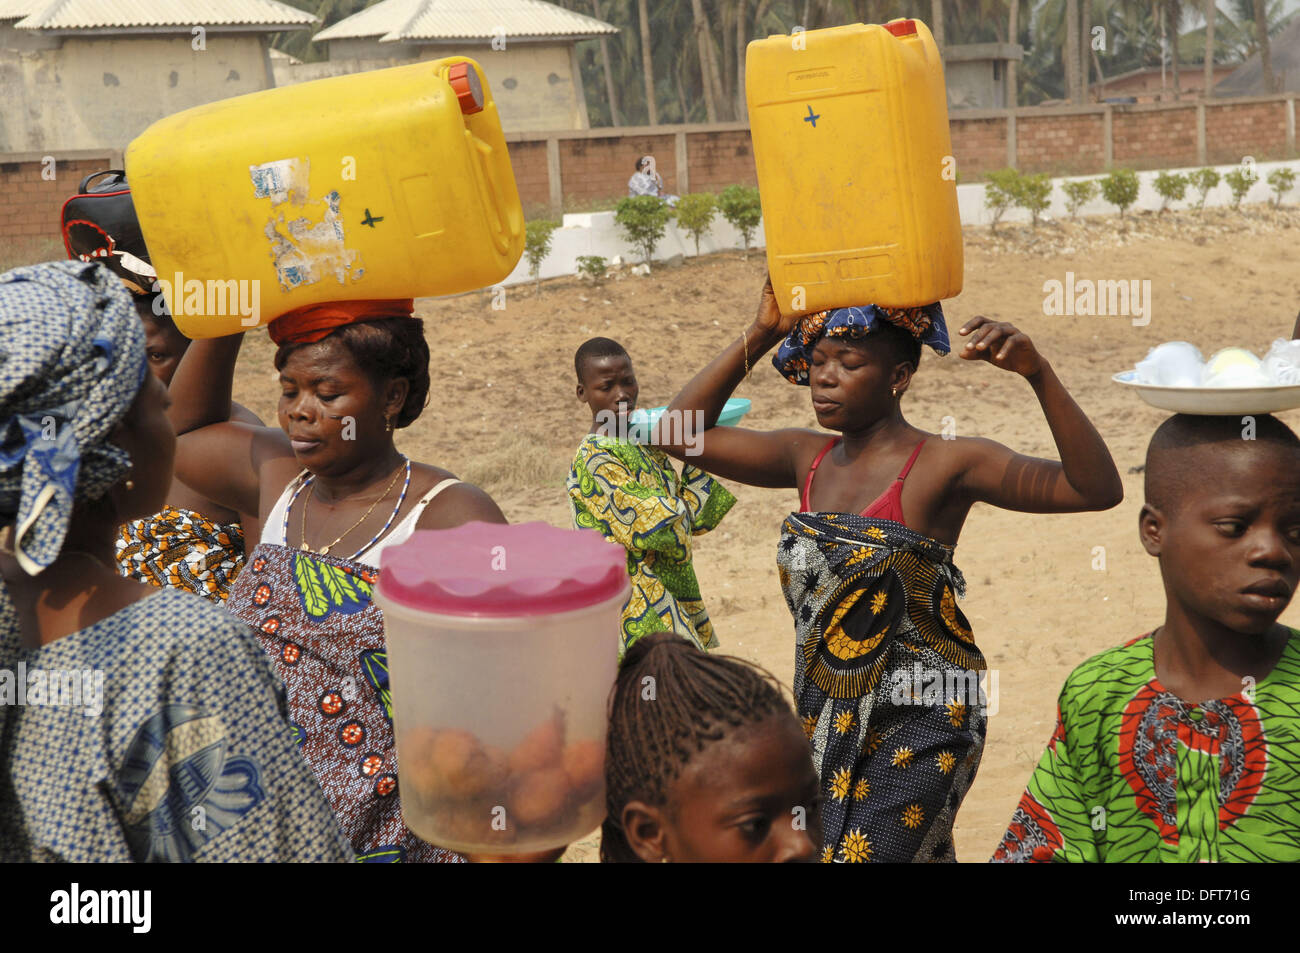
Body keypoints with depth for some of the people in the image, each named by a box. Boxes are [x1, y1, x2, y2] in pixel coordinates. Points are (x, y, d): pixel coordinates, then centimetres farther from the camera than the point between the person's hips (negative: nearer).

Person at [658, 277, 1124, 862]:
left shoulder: (943, 465, -15)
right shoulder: (808, 458, 3)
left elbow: (1096, 489, -24)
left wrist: (1038, 373, -35)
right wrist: (759, 334, -2)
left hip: (918, 725, -6)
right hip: (831, 719, 7)